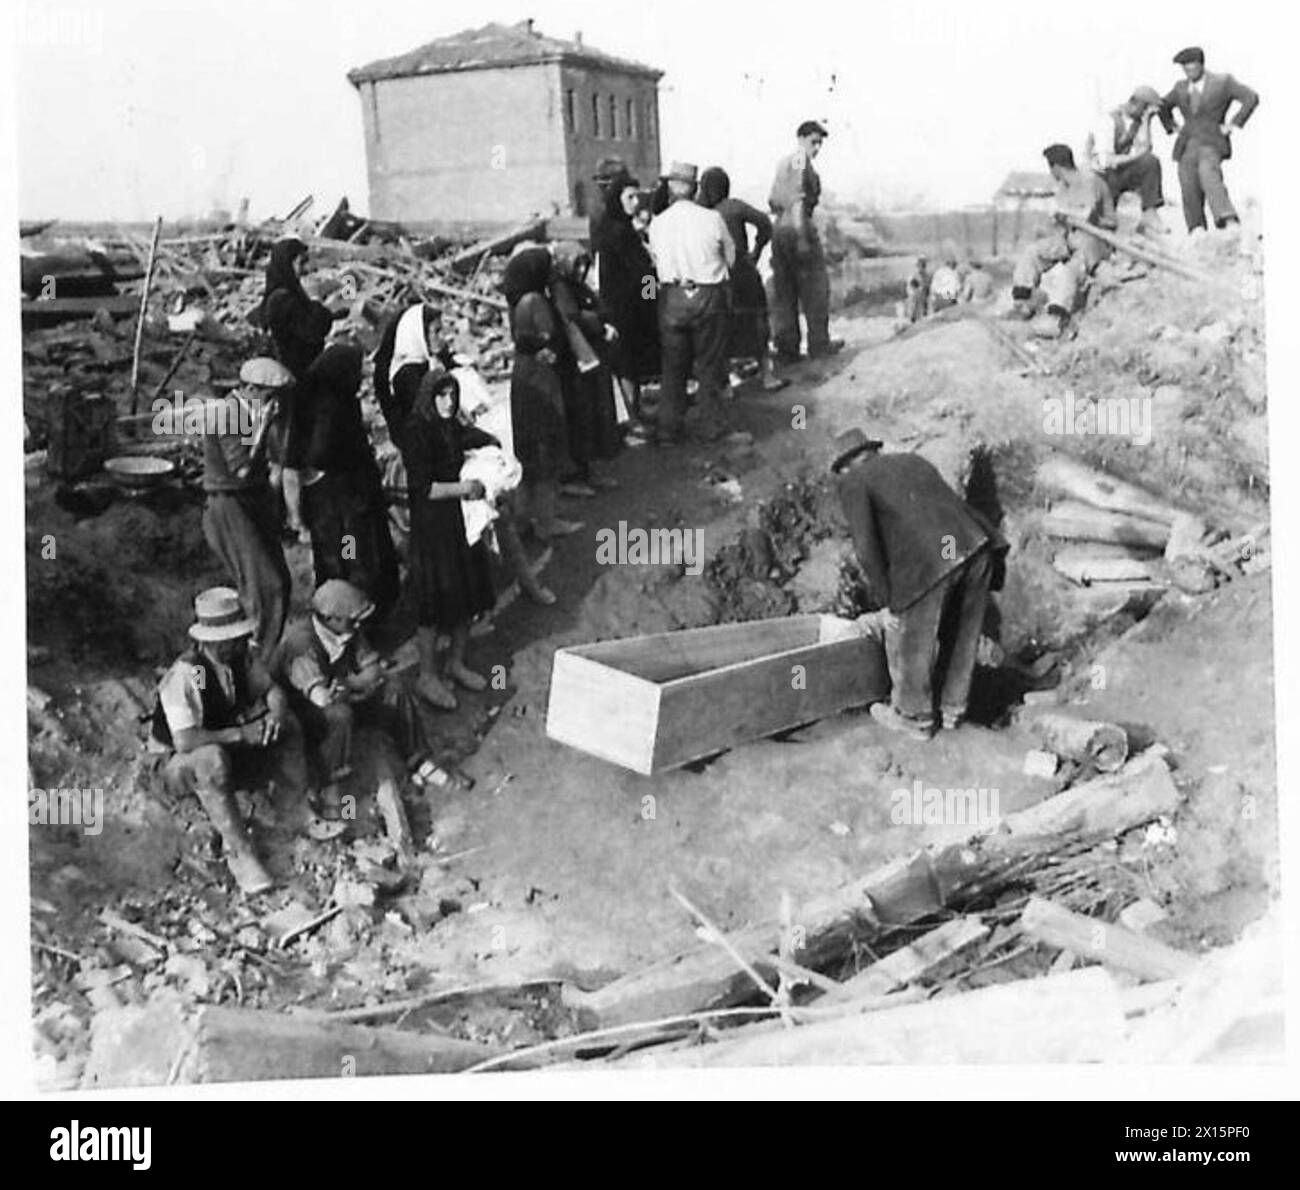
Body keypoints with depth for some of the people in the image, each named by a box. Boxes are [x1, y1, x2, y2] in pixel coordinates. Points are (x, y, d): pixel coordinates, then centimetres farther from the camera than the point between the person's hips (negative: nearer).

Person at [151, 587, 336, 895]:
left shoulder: (242, 658, -9)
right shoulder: (184, 675, -30)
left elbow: (271, 689, -1)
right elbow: (184, 741, -35)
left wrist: (276, 713, -25)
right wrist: (241, 734, -31)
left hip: (232, 750, 7)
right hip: (182, 764, -7)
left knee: (288, 725, -11)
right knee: (213, 759, -40)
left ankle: (295, 808, -8)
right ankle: (238, 851, -32)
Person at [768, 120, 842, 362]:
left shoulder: (782, 163, 16)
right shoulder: (801, 161, -9)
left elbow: (772, 202, 18)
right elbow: (797, 200, -19)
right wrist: (802, 237, -22)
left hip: (779, 230, 8)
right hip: (799, 227, -8)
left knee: (784, 292, 7)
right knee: (815, 287, 3)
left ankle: (786, 348, 6)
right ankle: (819, 343, 9)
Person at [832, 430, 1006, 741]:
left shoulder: (853, 482, 11)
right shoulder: (913, 462, 30)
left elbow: (866, 548, 0)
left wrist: (887, 603, 8)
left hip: (930, 563, -6)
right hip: (976, 547, 7)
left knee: (909, 638, 16)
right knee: (963, 635, 24)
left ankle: (915, 718, 32)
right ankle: (952, 708, 41)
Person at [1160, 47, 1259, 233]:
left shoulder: (1222, 82, 2)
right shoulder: (1181, 87, 16)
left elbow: (1251, 98, -3)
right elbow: (1164, 106, 33)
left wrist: (1234, 124, -8)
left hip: (1212, 144, -5)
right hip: (1187, 146, 5)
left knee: (1207, 173, -34)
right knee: (1190, 194, -6)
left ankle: (1228, 220, -45)